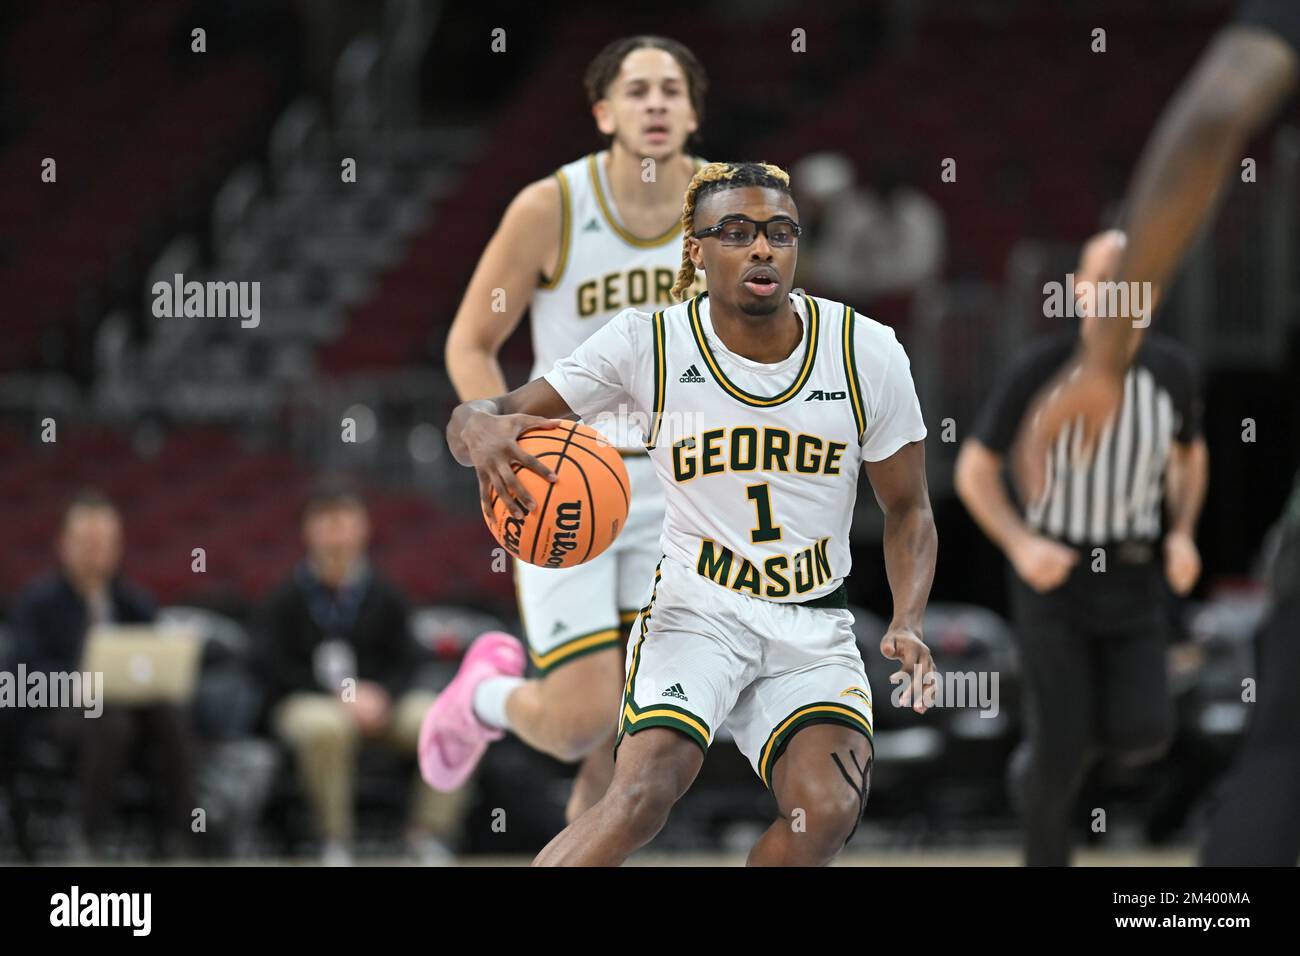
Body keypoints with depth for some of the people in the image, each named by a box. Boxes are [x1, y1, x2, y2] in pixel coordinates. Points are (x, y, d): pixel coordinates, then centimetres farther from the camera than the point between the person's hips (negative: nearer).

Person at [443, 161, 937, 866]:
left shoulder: (866, 352, -4)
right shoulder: (647, 344, -8)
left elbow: (907, 509, 7)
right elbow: (494, 417, -8)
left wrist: (907, 623, -11)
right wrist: (480, 429, -34)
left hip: (814, 627, 2)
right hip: (695, 604, -2)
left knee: (827, 809, -25)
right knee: (644, 792, -28)